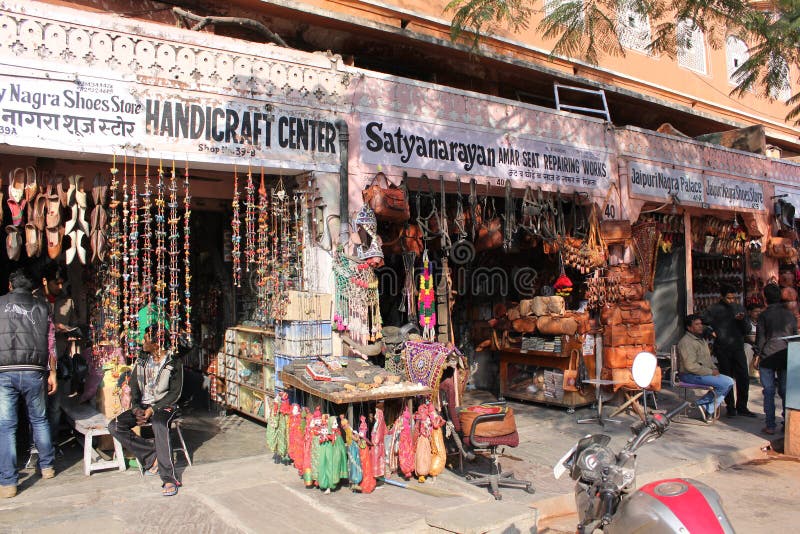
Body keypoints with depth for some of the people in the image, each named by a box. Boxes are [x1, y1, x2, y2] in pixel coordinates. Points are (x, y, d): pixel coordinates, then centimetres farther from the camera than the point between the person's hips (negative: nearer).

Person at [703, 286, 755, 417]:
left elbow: (747, 330, 10)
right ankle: (731, 407, 13)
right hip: (722, 350, -3)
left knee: (744, 377, 1)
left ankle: (742, 407, 12)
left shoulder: (739, 308, 11)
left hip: (738, 348, 3)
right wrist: (710, 332, -15)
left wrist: (742, 320, -8)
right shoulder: (714, 310, 0)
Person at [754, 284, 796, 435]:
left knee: (769, 391, 1)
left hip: (768, 356, -3)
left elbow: (760, 337, -5)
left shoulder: (764, 315, -4)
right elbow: (795, 336, 11)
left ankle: (770, 426, 1)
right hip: (786, 357, 3)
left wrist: (757, 355, 4)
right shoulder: (790, 314, 7)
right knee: (785, 391, 9)